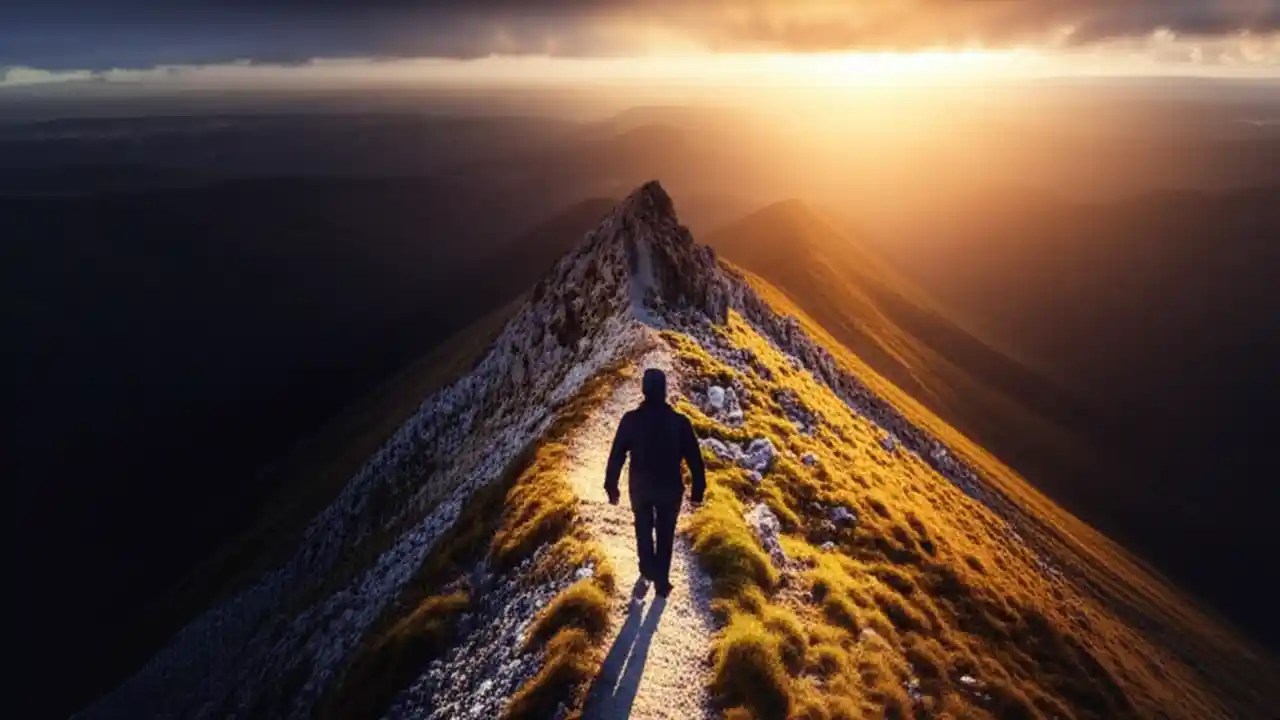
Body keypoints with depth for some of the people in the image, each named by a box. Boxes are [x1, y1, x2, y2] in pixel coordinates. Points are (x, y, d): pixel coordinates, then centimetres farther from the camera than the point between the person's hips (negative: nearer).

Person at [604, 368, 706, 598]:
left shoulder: (630, 420, -15)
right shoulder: (680, 422, -15)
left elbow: (616, 456, -10)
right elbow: (694, 458, -10)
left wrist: (611, 487, 2)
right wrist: (698, 490, 2)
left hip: (640, 487, 1)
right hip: (670, 488, 0)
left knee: (644, 529, 27)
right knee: (665, 535, 19)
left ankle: (648, 571, 38)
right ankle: (662, 582, 26)